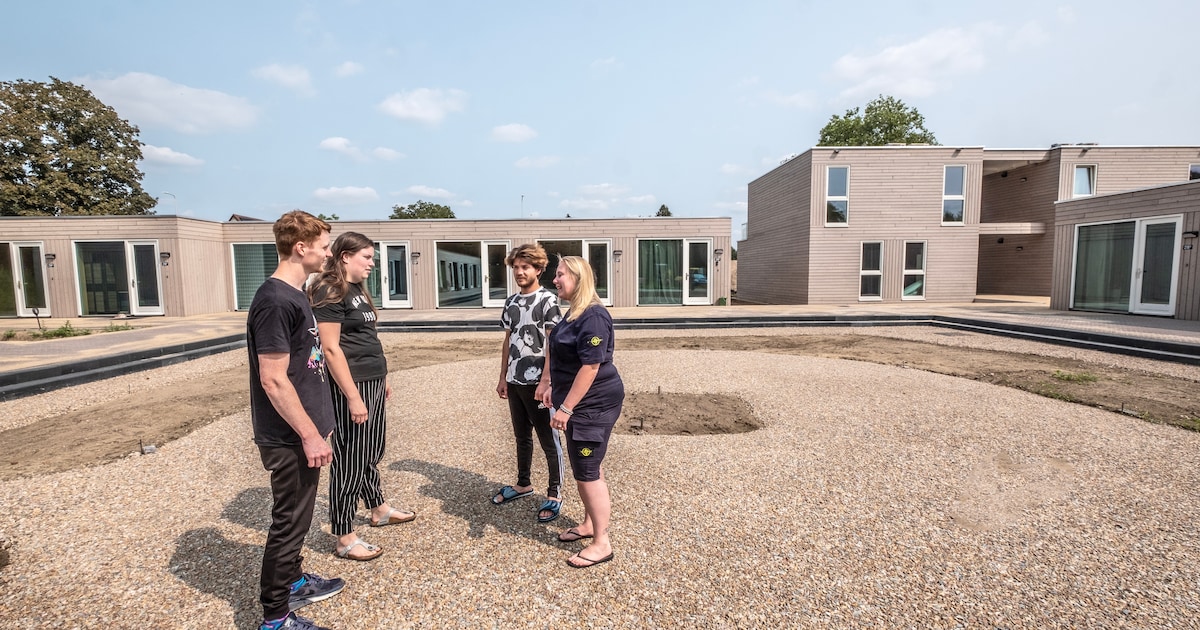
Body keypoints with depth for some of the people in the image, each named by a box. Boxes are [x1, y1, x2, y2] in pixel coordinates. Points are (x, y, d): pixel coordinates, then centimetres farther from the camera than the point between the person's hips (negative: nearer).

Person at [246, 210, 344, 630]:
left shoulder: (295, 295, 8)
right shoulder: (275, 301, -21)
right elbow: (273, 379, -23)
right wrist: (310, 435, -19)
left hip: (301, 432, 9)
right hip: (290, 438, -9)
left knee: (297, 516, 23)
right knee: (289, 522, 5)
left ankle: (293, 582, 41)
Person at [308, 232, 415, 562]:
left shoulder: (357, 290, 13)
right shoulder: (330, 292, -14)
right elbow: (331, 348, -19)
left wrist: (383, 378, 19)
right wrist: (353, 396, -22)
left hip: (372, 381, 9)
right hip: (350, 386, -9)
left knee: (372, 451, 21)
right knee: (349, 458, 1)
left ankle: (379, 509, 38)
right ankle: (345, 538, 15)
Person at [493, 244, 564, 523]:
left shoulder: (548, 300, -9)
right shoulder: (511, 302, 11)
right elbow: (508, 342, 15)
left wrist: (545, 381, -19)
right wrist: (503, 378, 14)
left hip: (537, 382, -7)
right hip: (515, 381, 7)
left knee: (548, 440, 5)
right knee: (522, 436, 19)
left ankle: (554, 494, 18)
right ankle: (523, 484, 36)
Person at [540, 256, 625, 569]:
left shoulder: (593, 317, -22)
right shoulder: (574, 313, 10)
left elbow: (590, 366, -26)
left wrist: (566, 408, -24)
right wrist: (555, 389, 19)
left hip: (593, 405, -10)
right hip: (581, 403, 10)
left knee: (587, 472, -1)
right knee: (587, 468, 21)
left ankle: (601, 543, 15)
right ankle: (589, 523, 37)